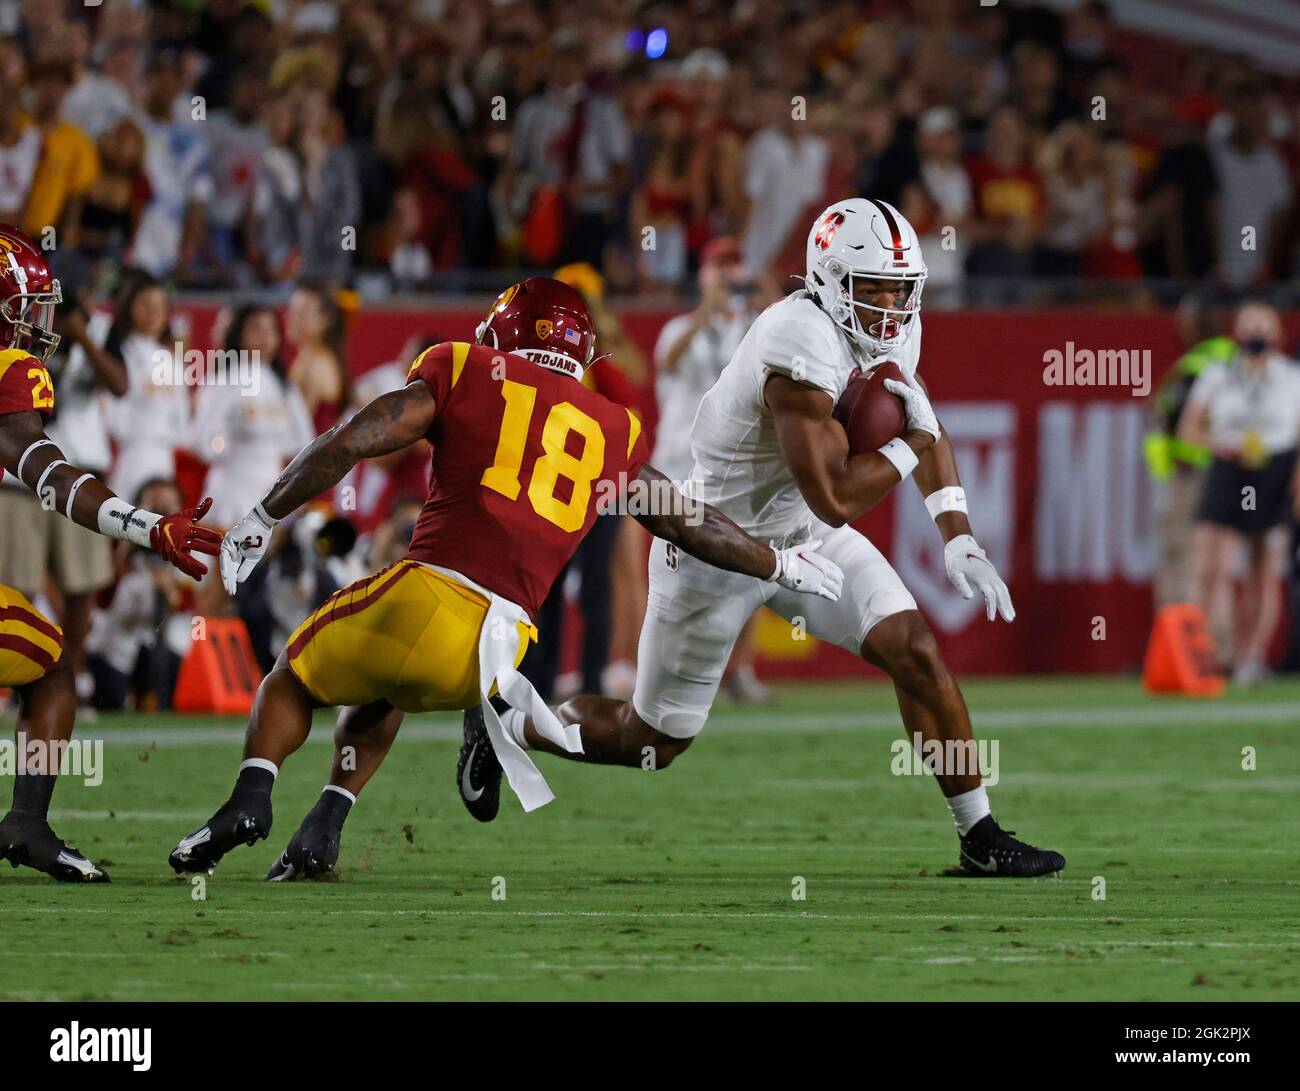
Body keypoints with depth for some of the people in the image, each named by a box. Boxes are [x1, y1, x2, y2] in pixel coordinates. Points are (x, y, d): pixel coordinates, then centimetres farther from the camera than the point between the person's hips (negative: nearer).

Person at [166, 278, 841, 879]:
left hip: (426, 594, -4)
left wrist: (262, 519, 9)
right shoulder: (615, 433, 20)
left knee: (293, 681, 20)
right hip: (501, 643, 4)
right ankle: (321, 834, 16)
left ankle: (249, 801, -6)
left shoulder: (469, 373, 10)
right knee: (383, 700, 34)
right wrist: (783, 566, 45)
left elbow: (348, 444, 0)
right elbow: (696, 528, 29)